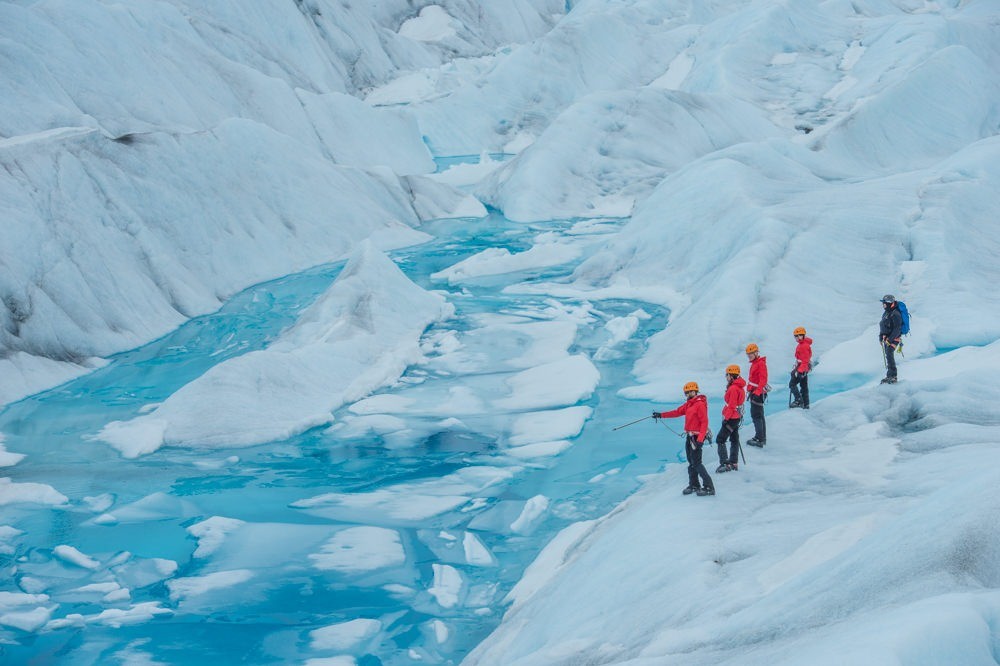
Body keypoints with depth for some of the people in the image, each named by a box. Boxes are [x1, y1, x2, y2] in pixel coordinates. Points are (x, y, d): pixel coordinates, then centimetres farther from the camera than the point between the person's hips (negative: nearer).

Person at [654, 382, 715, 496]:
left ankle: (709, 487, -8)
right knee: (691, 462, 14)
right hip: (690, 436, 9)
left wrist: (699, 439, -25)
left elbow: (704, 422, -20)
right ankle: (694, 485, 24)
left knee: (696, 463, -11)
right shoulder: (689, 404, 13)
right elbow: (678, 412, 23)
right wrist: (661, 415, 23)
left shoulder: (700, 404, -16)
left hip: (697, 437, -9)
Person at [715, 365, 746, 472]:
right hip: (737, 417, 10)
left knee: (720, 440, -6)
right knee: (734, 439, 16)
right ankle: (734, 463, 23)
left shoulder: (733, 388, -22)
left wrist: (726, 418, -19)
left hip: (731, 418, -10)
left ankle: (725, 463, -10)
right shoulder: (740, 386, 9)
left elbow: (731, 406, -22)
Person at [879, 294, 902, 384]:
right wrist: (881, 335, 13)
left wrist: (890, 338, -23)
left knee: (889, 355, -18)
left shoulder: (895, 314, -16)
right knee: (887, 356, 11)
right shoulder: (886, 313, 13)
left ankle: (892, 376, -18)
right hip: (886, 338, 10)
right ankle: (889, 376, 18)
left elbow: (897, 329, -20)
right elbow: (883, 325, 23)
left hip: (893, 338, -10)